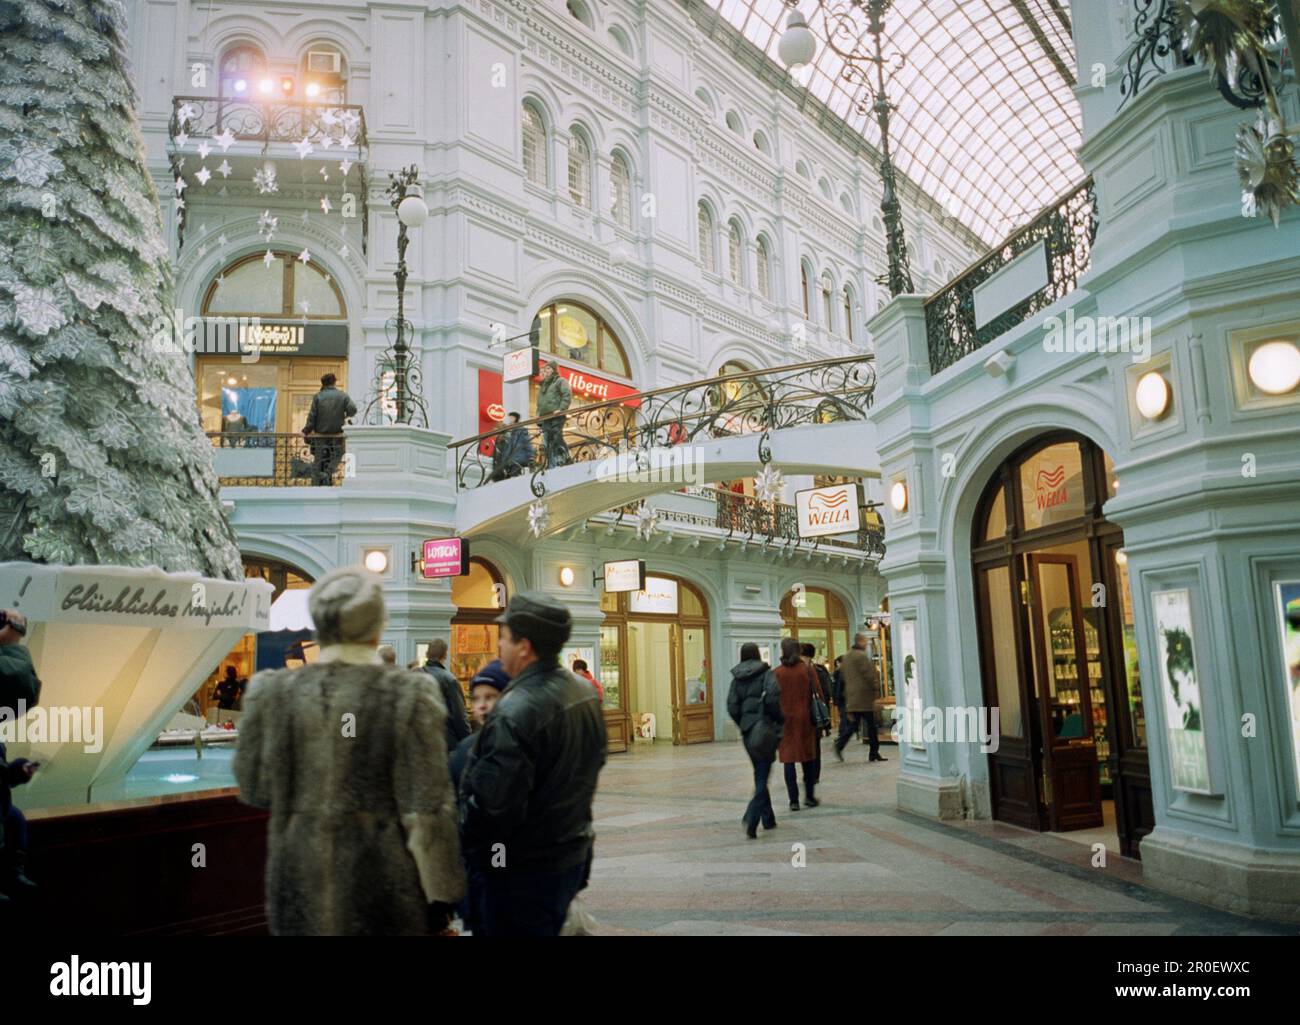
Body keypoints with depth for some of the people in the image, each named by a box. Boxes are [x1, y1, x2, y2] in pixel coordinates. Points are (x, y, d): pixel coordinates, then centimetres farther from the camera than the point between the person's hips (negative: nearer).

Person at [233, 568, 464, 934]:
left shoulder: (273, 692, -6)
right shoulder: (410, 694, -14)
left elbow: (253, 787, 4)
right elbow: (426, 806, -13)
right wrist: (440, 892, -5)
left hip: (301, 877, 3)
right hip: (382, 877, -3)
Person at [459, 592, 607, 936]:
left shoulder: (514, 712, -26)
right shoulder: (585, 692, 2)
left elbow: (494, 804, -25)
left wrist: (466, 847, -8)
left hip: (520, 873, -8)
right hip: (573, 857, 8)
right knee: (550, 927, 23)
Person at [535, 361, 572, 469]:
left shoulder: (560, 381, 6)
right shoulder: (543, 385, 30)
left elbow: (567, 395, -9)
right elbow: (539, 403, 32)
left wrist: (561, 409, -18)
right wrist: (538, 414, 16)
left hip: (556, 417, -7)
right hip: (545, 418, 7)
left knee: (557, 439, -19)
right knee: (547, 443, 0)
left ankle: (564, 458, -16)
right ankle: (552, 465, -1)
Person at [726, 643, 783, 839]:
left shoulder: (737, 679, 8)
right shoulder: (766, 674, -4)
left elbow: (732, 707, 1)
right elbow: (772, 698, -18)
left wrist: (743, 724, 13)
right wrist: (780, 719, -4)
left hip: (747, 730, 5)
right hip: (765, 729, -5)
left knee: (760, 774, 18)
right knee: (762, 776, -3)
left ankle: (768, 819, 23)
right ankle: (751, 818, -18)